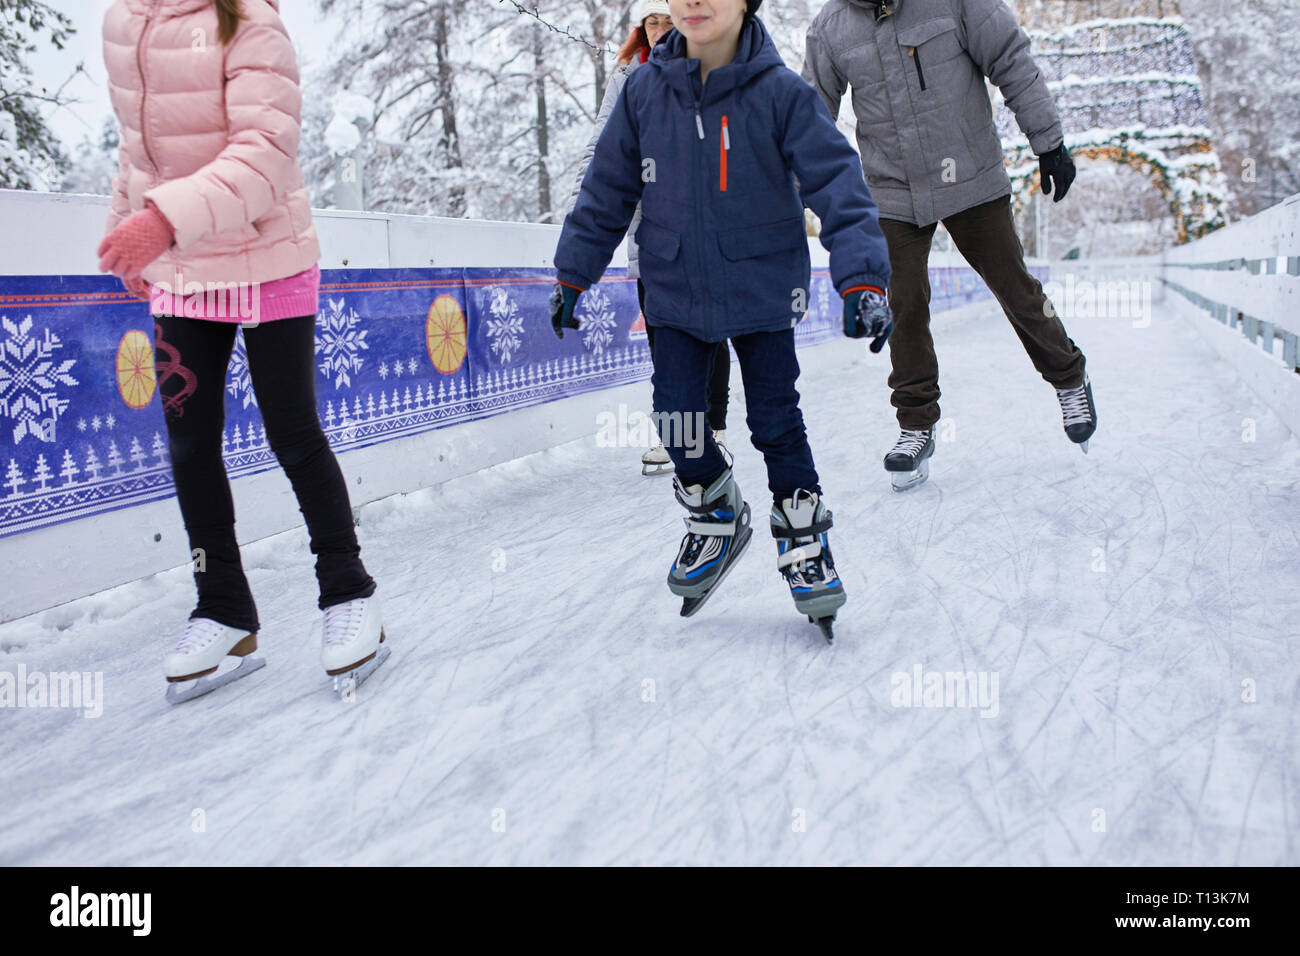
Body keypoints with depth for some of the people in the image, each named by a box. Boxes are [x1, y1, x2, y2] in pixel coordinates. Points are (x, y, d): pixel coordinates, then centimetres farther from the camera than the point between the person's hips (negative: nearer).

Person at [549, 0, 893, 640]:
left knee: (776, 419, 1)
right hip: (674, 292, 3)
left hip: (762, 291, -2)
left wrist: (862, 277, -23)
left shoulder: (780, 93, -11)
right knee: (677, 415, 3)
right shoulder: (645, 92, -3)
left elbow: (836, 183, -14)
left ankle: (802, 538, 22)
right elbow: (607, 189, 5)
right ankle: (714, 518, 30)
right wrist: (573, 272, 7)